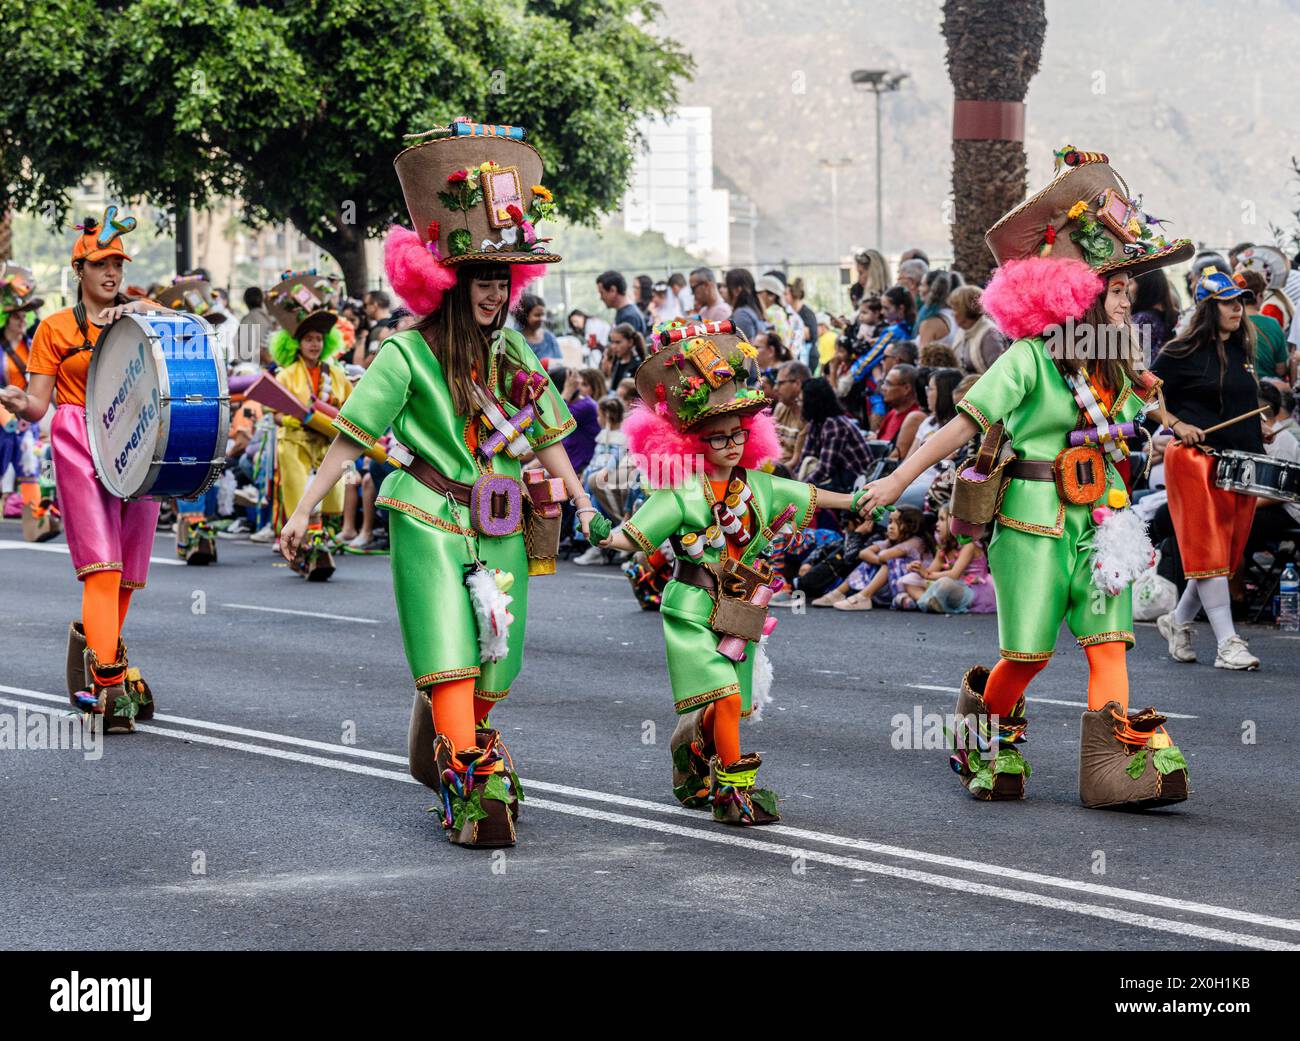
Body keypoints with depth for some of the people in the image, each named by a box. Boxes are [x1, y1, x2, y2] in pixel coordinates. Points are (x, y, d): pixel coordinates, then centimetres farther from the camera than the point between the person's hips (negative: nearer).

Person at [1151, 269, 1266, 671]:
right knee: (1208, 551, -9)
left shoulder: (1241, 351, 15)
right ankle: (1227, 644, -12)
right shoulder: (1183, 352, -5)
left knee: (1227, 553, 9)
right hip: (1196, 460, -7)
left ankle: (1179, 621, 27)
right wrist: (1177, 425, -15)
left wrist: (1257, 437, 13)